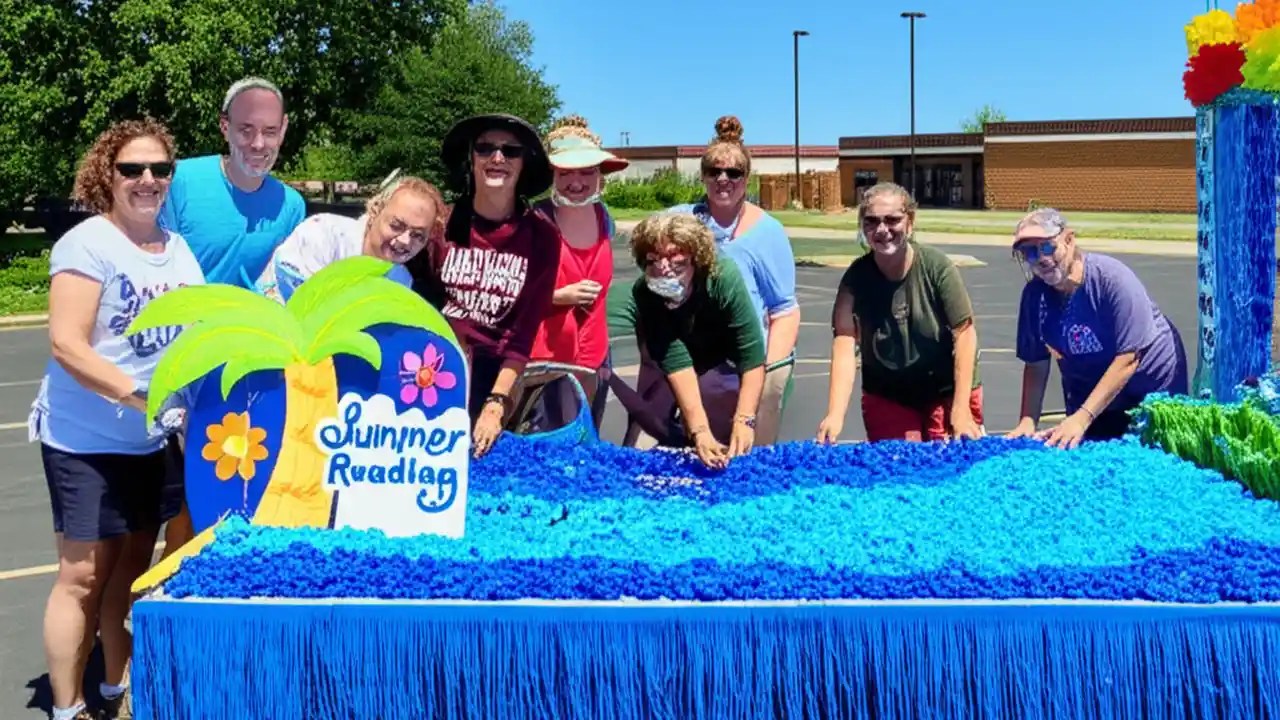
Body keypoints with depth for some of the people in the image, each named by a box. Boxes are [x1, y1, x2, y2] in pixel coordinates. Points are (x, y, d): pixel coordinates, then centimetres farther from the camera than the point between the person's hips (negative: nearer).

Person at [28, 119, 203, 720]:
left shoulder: (178, 248, 10)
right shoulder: (86, 244, -12)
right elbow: (66, 344, -20)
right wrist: (142, 397, -28)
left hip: (159, 440, 6)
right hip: (87, 440, -6)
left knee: (133, 567, 14)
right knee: (84, 575, 0)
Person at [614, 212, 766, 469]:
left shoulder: (723, 277, -37)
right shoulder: (643, 294, -32)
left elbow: (752, 357, -36)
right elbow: (677, 363, -37)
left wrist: (744, 421, -44)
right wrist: (699, 431, -46)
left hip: (723, 362, -1)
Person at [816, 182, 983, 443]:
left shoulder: (937, 267, -16)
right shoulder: (856, 277, -14)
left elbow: (964, 333, -15)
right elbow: (844, 344, -23)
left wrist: (961, 409, -19)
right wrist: (835, 414, -35)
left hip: (946, 392, -1)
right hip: (886, 399, 1)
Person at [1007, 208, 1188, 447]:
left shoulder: (1112, 278, -26)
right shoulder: (1034, 293, -13)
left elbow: (1128, 358, -29)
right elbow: (1036, 363, -6)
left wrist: (1082, 418, -34)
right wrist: (1028, 421, -18)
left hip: (1151, 391, -3)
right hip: (1089, 398, 4)